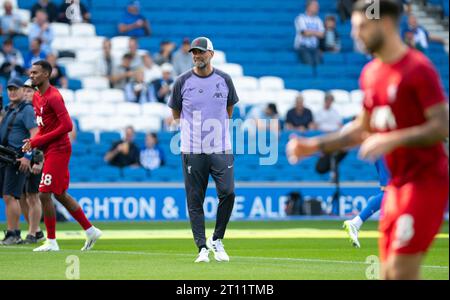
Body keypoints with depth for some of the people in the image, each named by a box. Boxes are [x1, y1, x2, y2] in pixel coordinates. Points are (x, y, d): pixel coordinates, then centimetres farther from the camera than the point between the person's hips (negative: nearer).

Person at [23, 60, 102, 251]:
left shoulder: (53, 97, -16)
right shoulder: (36, 97, 13)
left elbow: (67, 126, -22)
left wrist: (38, 141, -20)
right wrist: (33, 141, 1)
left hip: (58, 150, -10)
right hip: (50, 151, 10)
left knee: (44, 195, -10)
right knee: (61, 195, 15)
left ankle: (51, 242, -1)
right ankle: (91, 231, 23)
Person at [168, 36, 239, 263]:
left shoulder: (224, 80, 5)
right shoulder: (183, 81, 2)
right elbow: (176, 114, 13)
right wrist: (190, 130, 9)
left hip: (221, 150, 0)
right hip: (192, 151, 0)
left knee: (227, 193, -12)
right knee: (195, 200, 0)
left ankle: (216, 240, 7)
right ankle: (202, 248, 6)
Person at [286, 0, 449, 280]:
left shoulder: (418, 68, -13)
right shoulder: (371, 73, 12)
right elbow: (363, 130, 23)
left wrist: (392, 140, -27)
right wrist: (315, 145, 14)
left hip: (425, 180, -8)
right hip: (398, 183, 9)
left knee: (401, 272, -14)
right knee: (390, 273, 8)